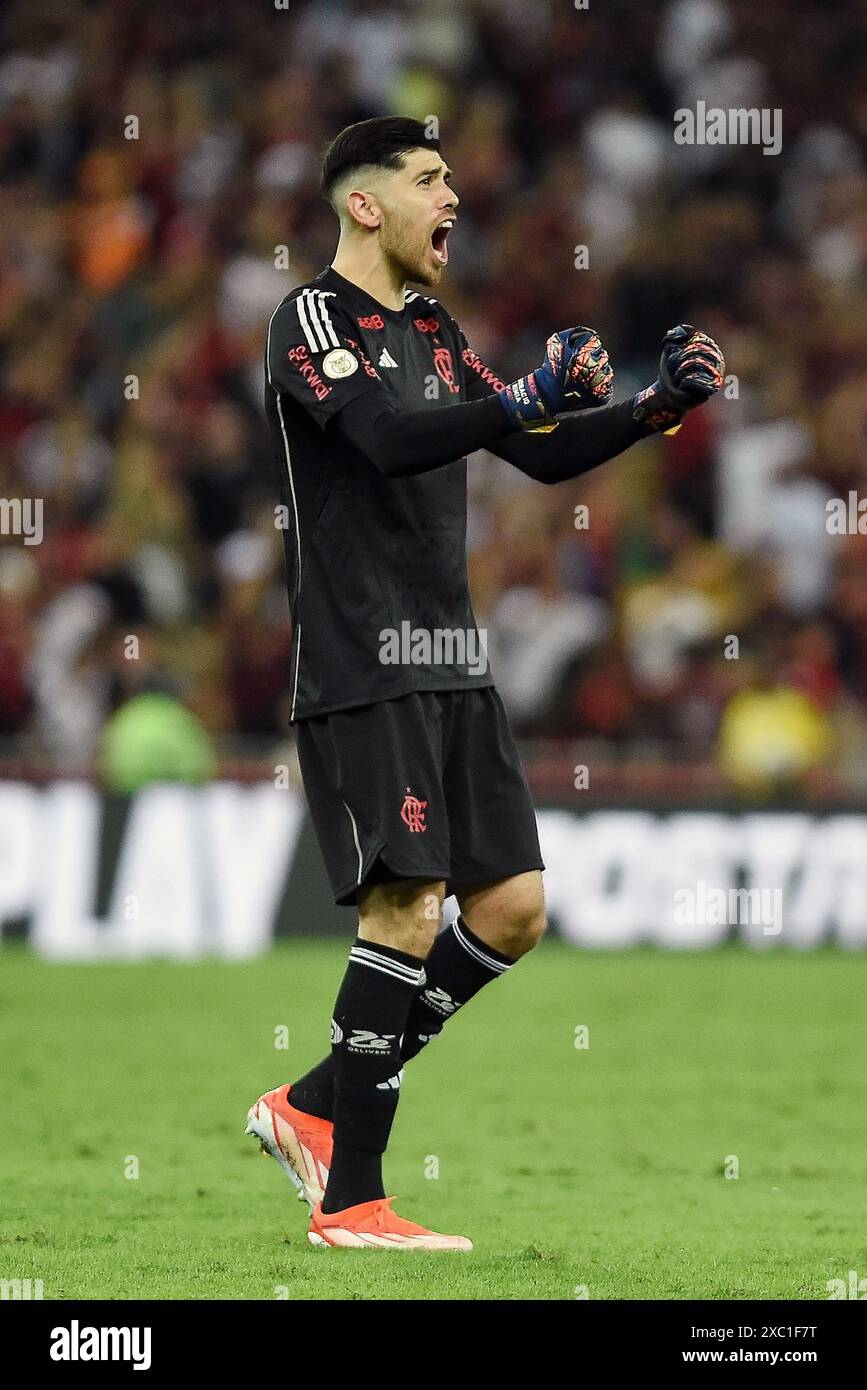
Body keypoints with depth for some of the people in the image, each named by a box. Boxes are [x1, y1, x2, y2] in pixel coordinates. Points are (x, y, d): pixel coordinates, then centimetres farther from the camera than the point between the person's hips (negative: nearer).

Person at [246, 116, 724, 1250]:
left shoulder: (434, 331, 19)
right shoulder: (314, 318, -7)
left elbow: (545, 456, 20)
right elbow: (390, 437, -24)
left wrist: (661, 404, 6)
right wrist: (529, 396, -34)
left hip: (451, 666, 9)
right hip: (362, 669, -9)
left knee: (513, 906, 4)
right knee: (407, 909, -14)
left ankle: (318, 1105, 16)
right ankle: (350, 1201, -7)